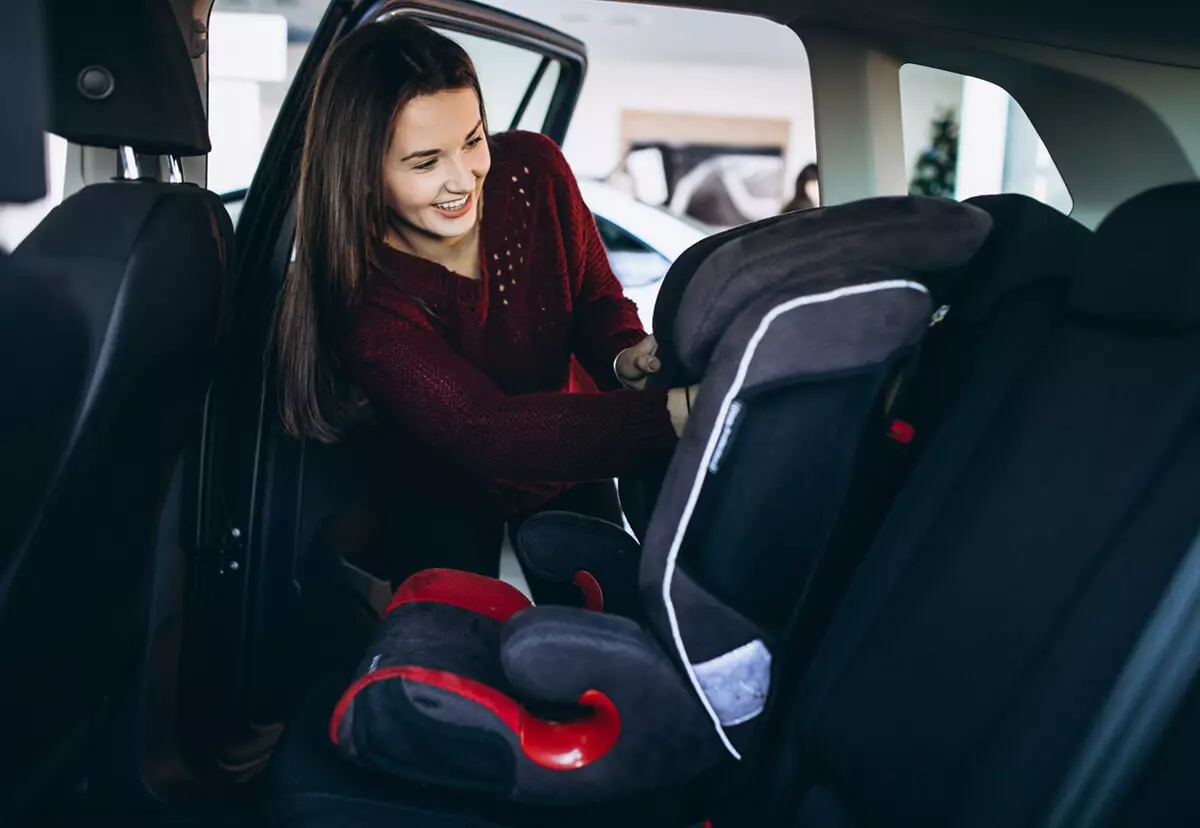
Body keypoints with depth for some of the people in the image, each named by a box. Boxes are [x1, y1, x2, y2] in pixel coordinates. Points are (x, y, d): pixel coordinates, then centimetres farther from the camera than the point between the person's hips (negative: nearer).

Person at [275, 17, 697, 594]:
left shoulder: (532, 170, -21)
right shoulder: (358, 293, -33)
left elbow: (597, 300, -7)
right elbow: (486, 431, -44)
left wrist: (626, 362, -34)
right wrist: (678, 411, -58)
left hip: (566, 477, 4)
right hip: (442, 503, -3)